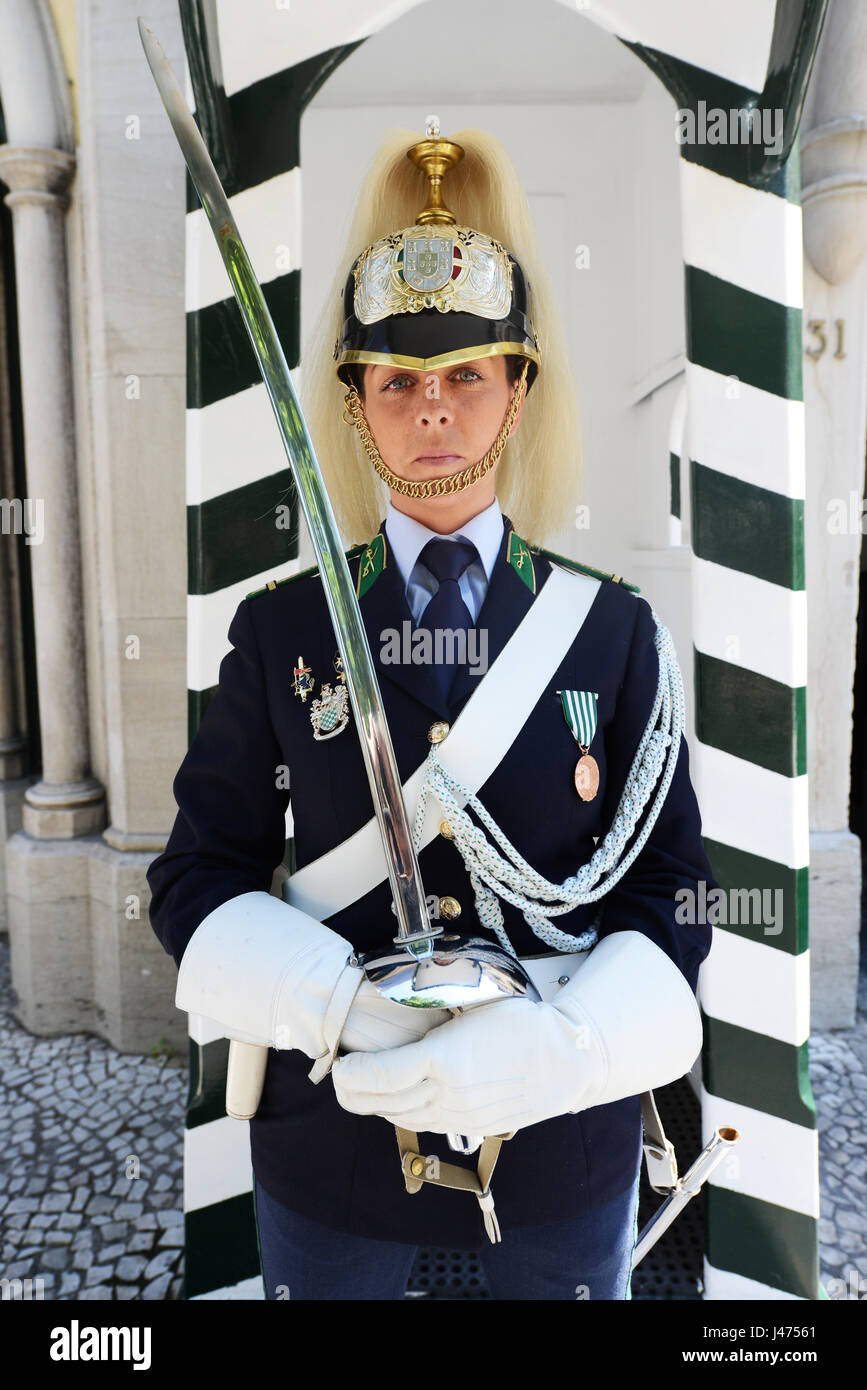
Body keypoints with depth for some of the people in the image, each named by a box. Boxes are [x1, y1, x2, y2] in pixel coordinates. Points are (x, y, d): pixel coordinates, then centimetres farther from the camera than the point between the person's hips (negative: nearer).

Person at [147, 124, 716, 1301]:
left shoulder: (614, 628, -6)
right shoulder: (281, 629, -6)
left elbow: (670, 891, -6)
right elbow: (198, 877, -4)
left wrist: (556, 1044, -23)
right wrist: (344, 1005, -21)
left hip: (563, 1143, 1)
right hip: (333, 1142, 0)